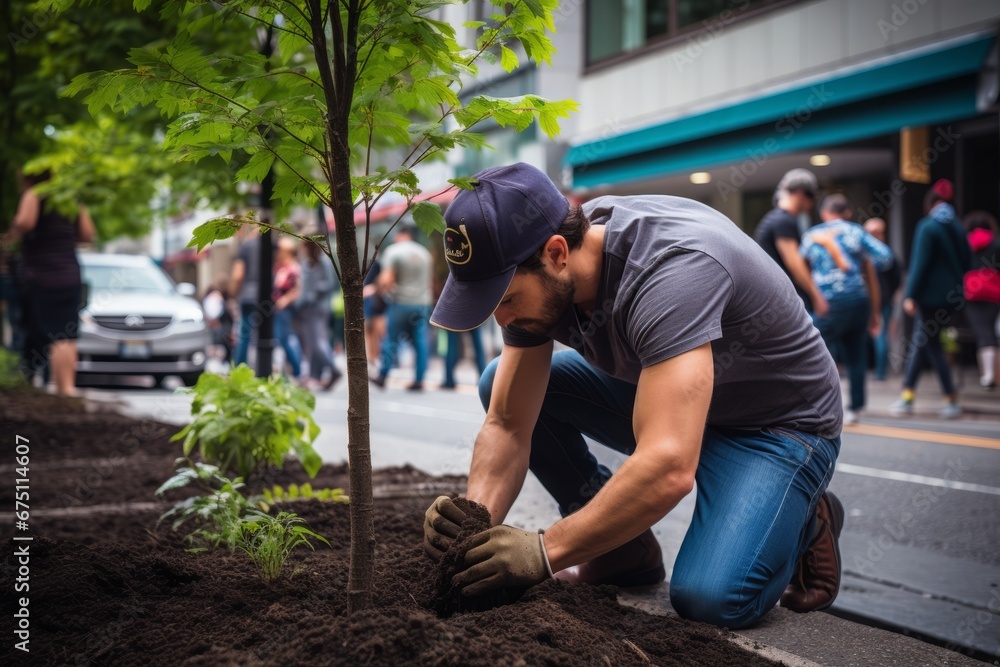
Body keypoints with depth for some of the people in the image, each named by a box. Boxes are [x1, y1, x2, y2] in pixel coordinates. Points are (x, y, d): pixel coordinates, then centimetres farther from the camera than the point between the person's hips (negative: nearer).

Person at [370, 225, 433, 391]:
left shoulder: (393, 251, -7)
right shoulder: (424, 252, 10)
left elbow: (386, 279, -16)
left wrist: (381, 287, 3)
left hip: (401, 302, -4)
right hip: (422, 303, 4)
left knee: (391, 340, 4)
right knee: (420, 342, 4)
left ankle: (382, 376, 10)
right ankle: (419, 379, 2)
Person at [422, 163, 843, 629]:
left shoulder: (671, 266, -38)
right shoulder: (532, 272, -15)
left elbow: (669, 467, -45)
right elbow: (507, 426, -10)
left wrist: (544, 551, -39)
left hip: (780, 422, -7)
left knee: (710, 598, -30)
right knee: (499, 386, -3)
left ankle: (803, 520, 3)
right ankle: (623, 545, 7)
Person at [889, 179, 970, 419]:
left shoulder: (927, 227, -11)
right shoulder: (957, 228, 10)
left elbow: (920, 264, -15)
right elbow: (966, 260, 13)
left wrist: (911, 295, -14)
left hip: (930, 296, -7)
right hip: (952, 295, 7)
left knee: (931, 345, 0)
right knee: (919, 342, 13)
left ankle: (952, 401, -2)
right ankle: (907, 395, 13)